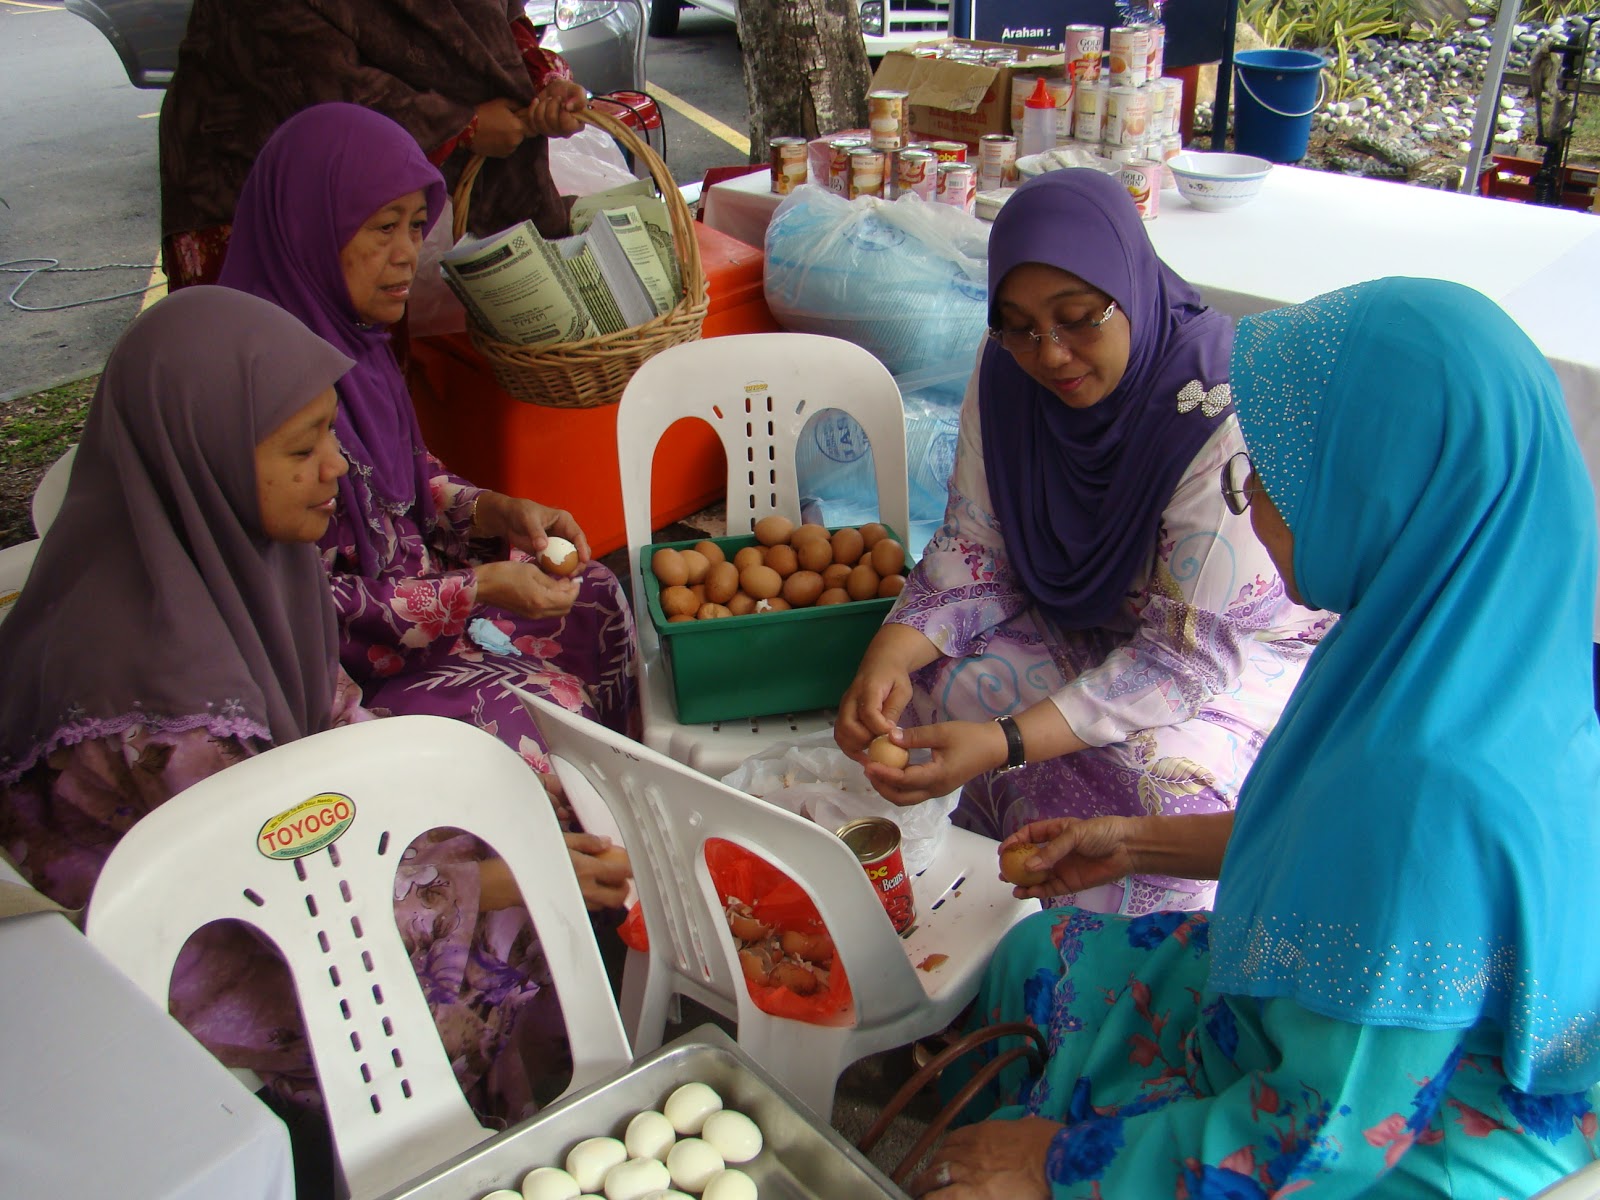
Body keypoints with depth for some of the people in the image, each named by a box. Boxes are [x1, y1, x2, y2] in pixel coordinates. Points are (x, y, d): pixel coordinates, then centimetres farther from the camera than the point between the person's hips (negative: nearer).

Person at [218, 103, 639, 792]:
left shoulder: (351, 333, -1)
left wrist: (501, 512, -4)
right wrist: (478, 591, -24)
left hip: (415, 575, 9)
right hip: (336, 662, -9)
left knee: (594, 599, 8)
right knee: (546, 708, -17)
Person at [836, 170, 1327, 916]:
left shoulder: (1223, 411, -31)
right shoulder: (1007, 369, -12)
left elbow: (1189, 655, -31)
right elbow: (973, 549, -7)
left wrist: (1003, 744, -41)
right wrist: (889, 653, -28)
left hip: (1243, 652, -5)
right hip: (1086, 621, 5)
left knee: (1159, 780, -32)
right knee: (930, 683, -19)